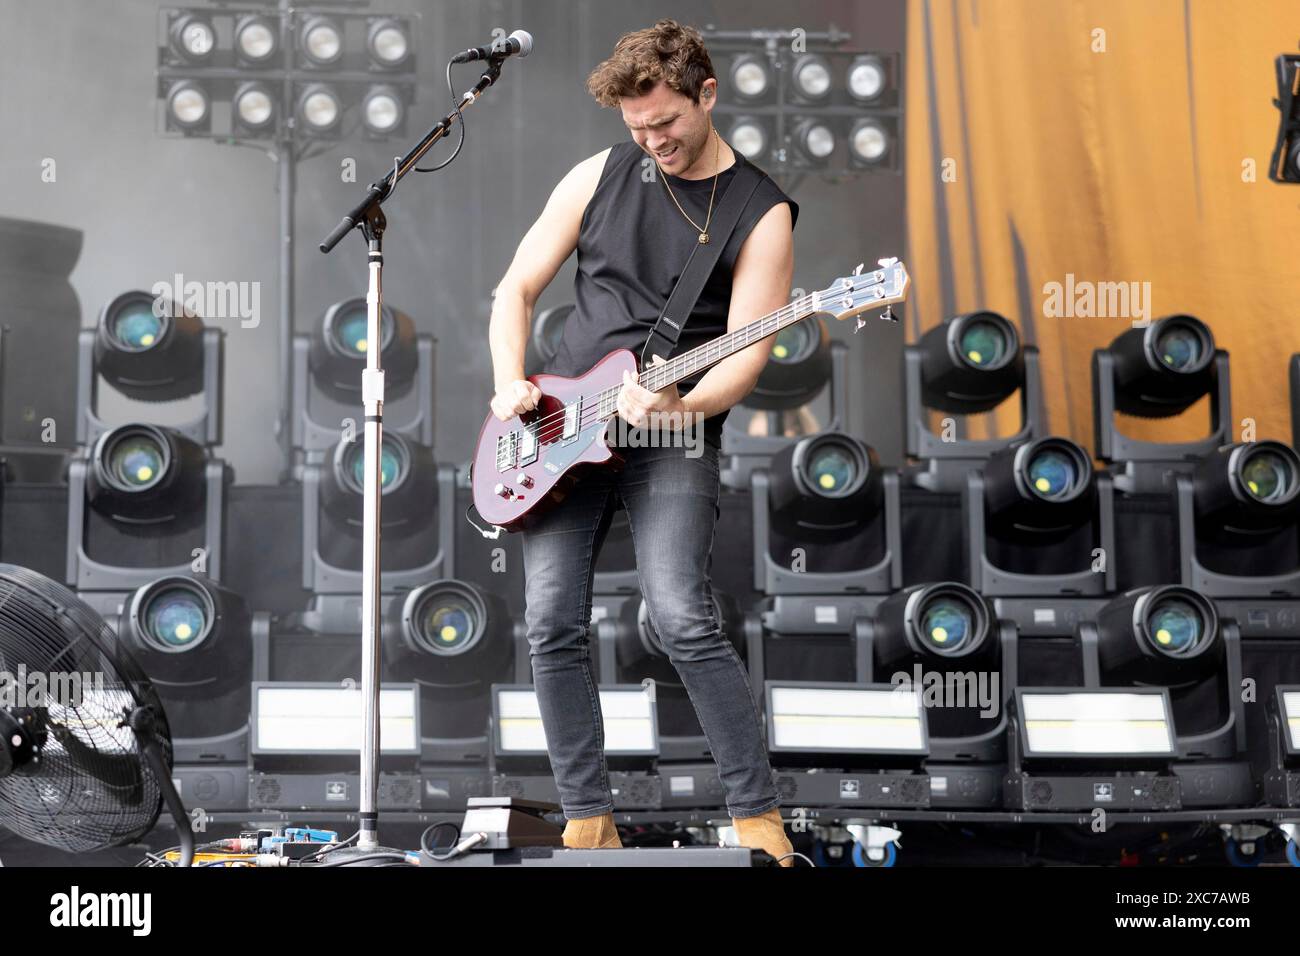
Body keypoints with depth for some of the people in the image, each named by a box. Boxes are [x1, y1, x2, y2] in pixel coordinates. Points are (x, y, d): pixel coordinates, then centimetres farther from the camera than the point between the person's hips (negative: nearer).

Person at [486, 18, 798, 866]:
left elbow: (746, 355, -10)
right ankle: (589, 820, 11)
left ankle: (759, 818, -6)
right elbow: (518, 289, 13)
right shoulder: (600, 176, 8)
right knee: (552, 624, -2)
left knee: (684, 620, -18)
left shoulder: (761, 214, -3)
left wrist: (681, 406, -29)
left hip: (674, 437, -4)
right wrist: (512, 383, -3)